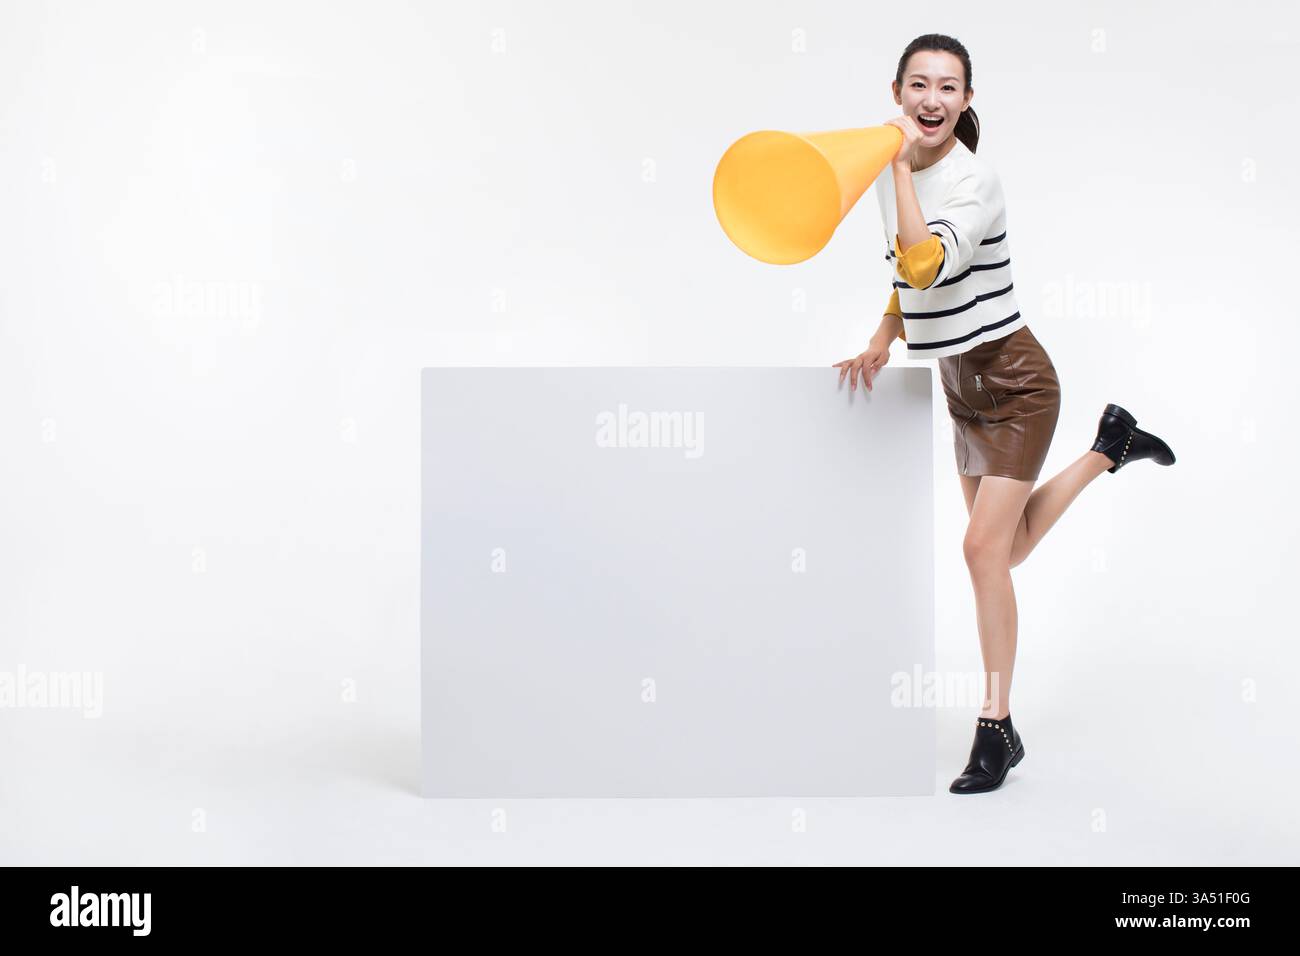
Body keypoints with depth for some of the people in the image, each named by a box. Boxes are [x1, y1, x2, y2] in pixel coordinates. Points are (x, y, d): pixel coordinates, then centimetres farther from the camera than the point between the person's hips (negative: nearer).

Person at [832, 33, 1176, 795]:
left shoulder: (975, 182, -21)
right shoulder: (892, 173, 3)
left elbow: (925, 266, -37)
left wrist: (903, 166, -32)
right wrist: (882, 342, 5)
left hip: (1014, 381, -8)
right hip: (961, 383, 8)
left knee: (985, 546, -14)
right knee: (1005, 550, 15)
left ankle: (997, 729, -2)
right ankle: (1111, 446, 36)